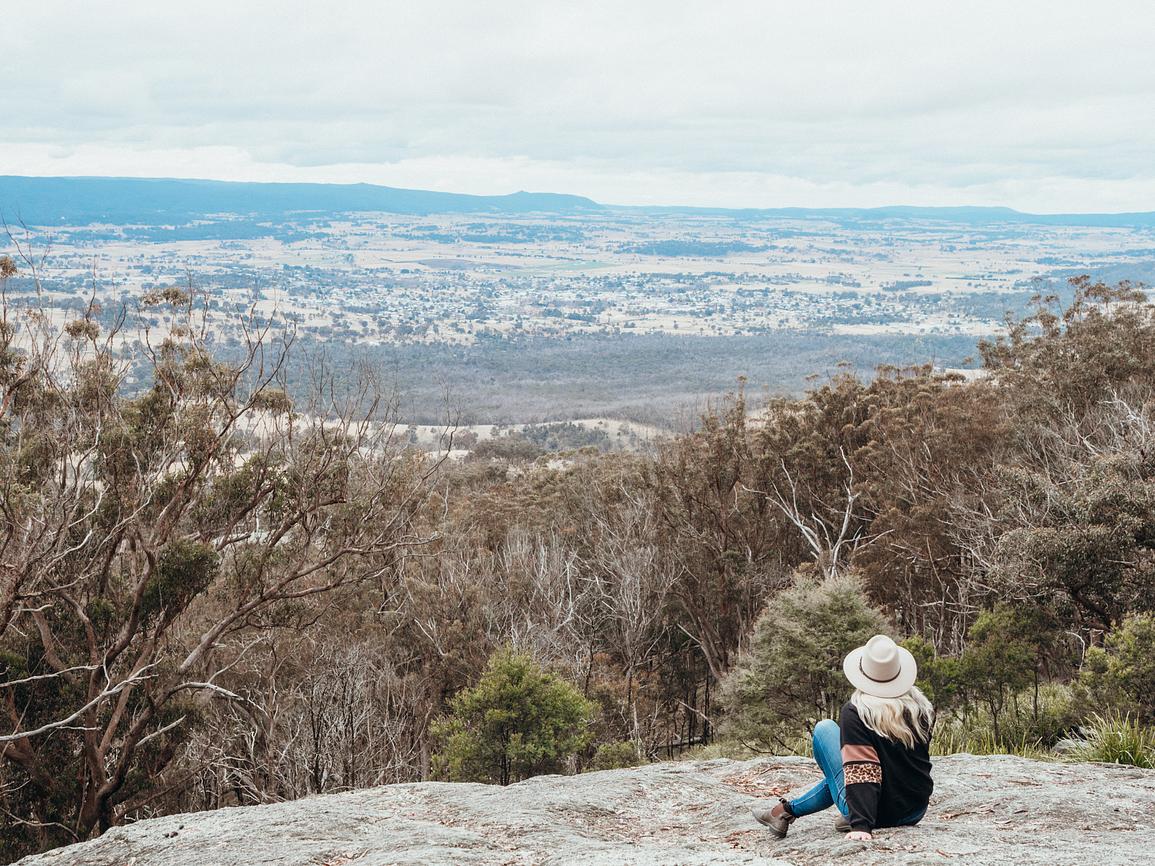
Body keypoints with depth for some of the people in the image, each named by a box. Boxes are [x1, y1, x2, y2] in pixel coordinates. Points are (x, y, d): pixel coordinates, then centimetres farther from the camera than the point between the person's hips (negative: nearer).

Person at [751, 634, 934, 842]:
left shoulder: (854, 712, -16)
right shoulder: (924, 708, -2)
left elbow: (861, 771, -23)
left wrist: (861, 825, -26)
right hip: (915, 814, 5)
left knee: (824, 729, 11)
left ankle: (787, 810, 20)